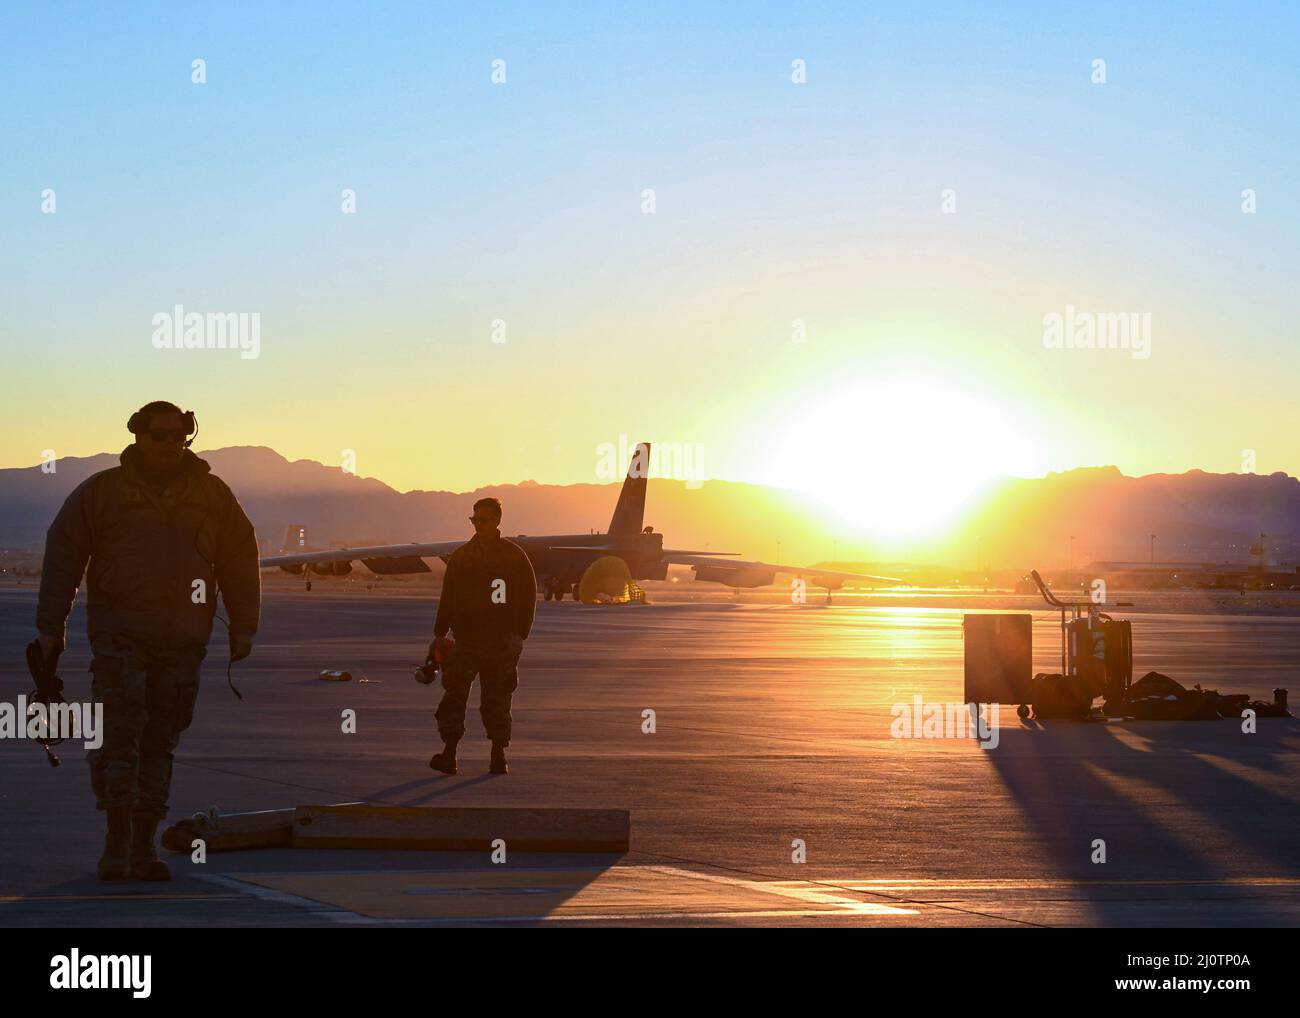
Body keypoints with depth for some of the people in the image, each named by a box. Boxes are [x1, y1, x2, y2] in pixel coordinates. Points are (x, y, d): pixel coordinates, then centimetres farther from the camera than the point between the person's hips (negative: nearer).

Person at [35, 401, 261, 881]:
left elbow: (239, 558, 12)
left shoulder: (211, 494, 10)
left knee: (161, 738, 4)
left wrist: (243, 626, 6)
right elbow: (63, 553, 5)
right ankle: (117, 840, -9)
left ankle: (144, 846, 9)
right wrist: (50, 625, 1)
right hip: (118, 633, -2)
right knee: (119, 728, -13)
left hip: (182, 640, 2)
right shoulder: (102, 490, 3)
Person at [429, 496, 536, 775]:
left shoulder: (514, 556, 1)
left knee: (497, 699, 4)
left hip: (501, 640, -2)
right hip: (466, 637, 2)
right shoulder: (461, 556, 9)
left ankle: (499, 755, 12)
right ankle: (449, 754, -13)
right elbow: (448, 597, 13)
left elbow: (527, 597, -1)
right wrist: (440, 633, 9)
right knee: (455, 693, -10)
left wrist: (519, 635, -9)